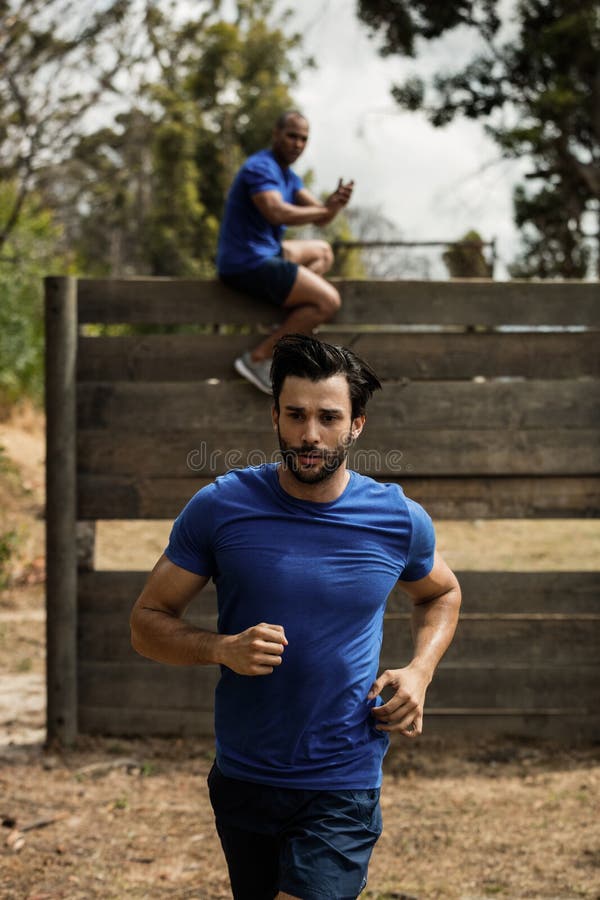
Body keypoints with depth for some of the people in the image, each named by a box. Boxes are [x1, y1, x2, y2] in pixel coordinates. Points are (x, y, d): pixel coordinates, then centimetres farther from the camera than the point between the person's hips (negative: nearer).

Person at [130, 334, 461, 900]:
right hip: (242, 780, 2)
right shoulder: (220, 508, -7)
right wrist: (222, 648, -21)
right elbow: (148, 621, -2)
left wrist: (419, 672, 0)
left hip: (342, 789, -2)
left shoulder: (400, 521, -4)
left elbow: (442, 594, 18)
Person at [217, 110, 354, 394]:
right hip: (248, 264, -11)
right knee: (329, 301, -15)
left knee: (322, 252, 27)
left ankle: (291, 323, 6)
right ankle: (259, 358, -13)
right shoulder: (261, 168, -16)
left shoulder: (288, 175, 15)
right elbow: (277, 213, -33)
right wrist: (325, 209, -23)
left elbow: (317, 216, 7)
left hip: (262, 255, 11)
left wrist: (334, 203, -16)